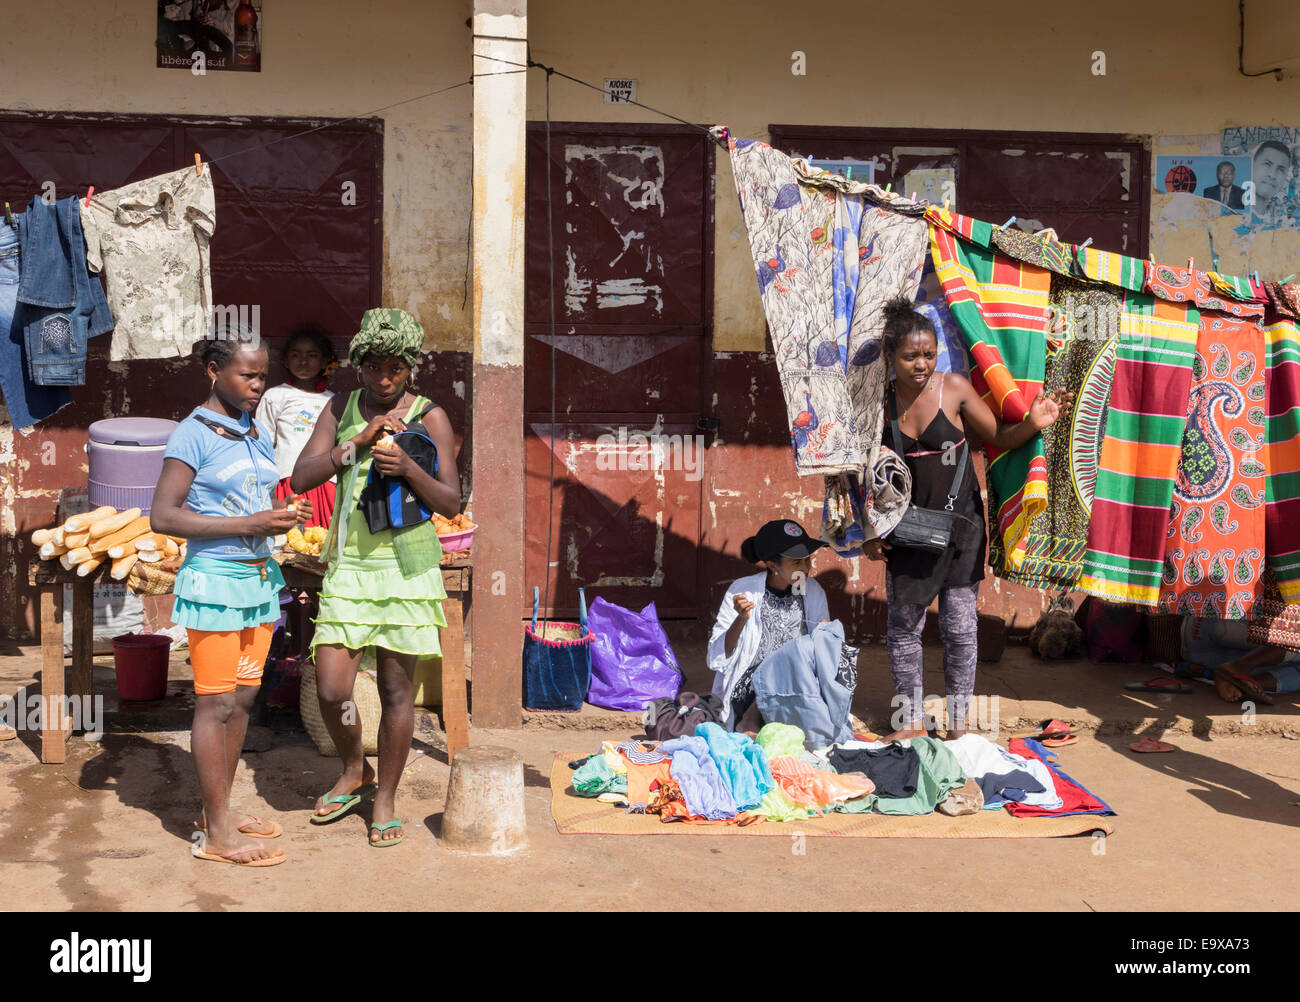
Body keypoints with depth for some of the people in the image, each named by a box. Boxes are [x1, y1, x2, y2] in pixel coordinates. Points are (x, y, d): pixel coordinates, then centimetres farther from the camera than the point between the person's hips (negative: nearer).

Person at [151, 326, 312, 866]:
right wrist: (249, 524, -20)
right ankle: (218, 834, 5)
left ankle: (222, 808, 24)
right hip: (215, 581, -7)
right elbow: (163, 516, -16)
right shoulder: (193, 434, -10)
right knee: (215, 703, -2)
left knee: (243, 698, 12)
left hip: (258, 578, 7)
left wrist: (284, 515, 1)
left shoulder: (259, 433, 12)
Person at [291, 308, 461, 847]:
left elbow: (450, 503, -6)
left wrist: (408, 468, -23)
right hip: (348, 564, 2)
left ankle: (385, 799, 22)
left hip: (406, 565, -2)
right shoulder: (342, 408, 8)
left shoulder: (429, 416, -1)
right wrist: (356, 444, -14)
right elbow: (301, 477, -2)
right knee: (331, 689, -2)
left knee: (396, 688, 4)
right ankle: (354, 772, 27)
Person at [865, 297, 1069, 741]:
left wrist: (1033, 424, -19)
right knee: (902, 625, 7)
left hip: (959, 522, -2)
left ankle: (957, 724, 16)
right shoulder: (883, 403, -3)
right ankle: (910, 722, 23)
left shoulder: (955, 388, -8)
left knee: (959, 626, 2)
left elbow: (1000, 437, 0)